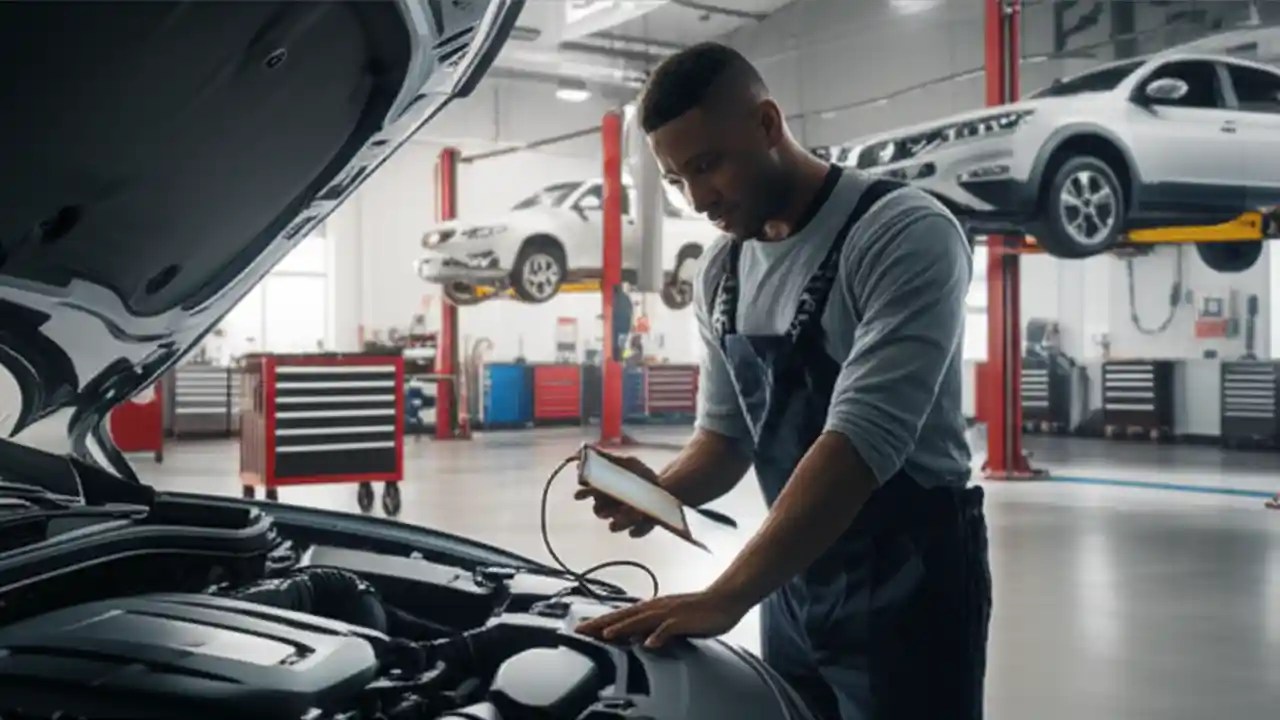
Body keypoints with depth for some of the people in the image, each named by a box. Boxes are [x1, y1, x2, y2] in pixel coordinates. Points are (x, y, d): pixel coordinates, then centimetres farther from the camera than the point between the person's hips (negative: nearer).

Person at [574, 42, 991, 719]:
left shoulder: (906, 235, -19)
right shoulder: (721, 275, 5)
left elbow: (861, 439, -28)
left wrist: (724, 599, -31)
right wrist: (661, 491, -11)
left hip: (907, 587, -6)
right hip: (793, 584, 7)